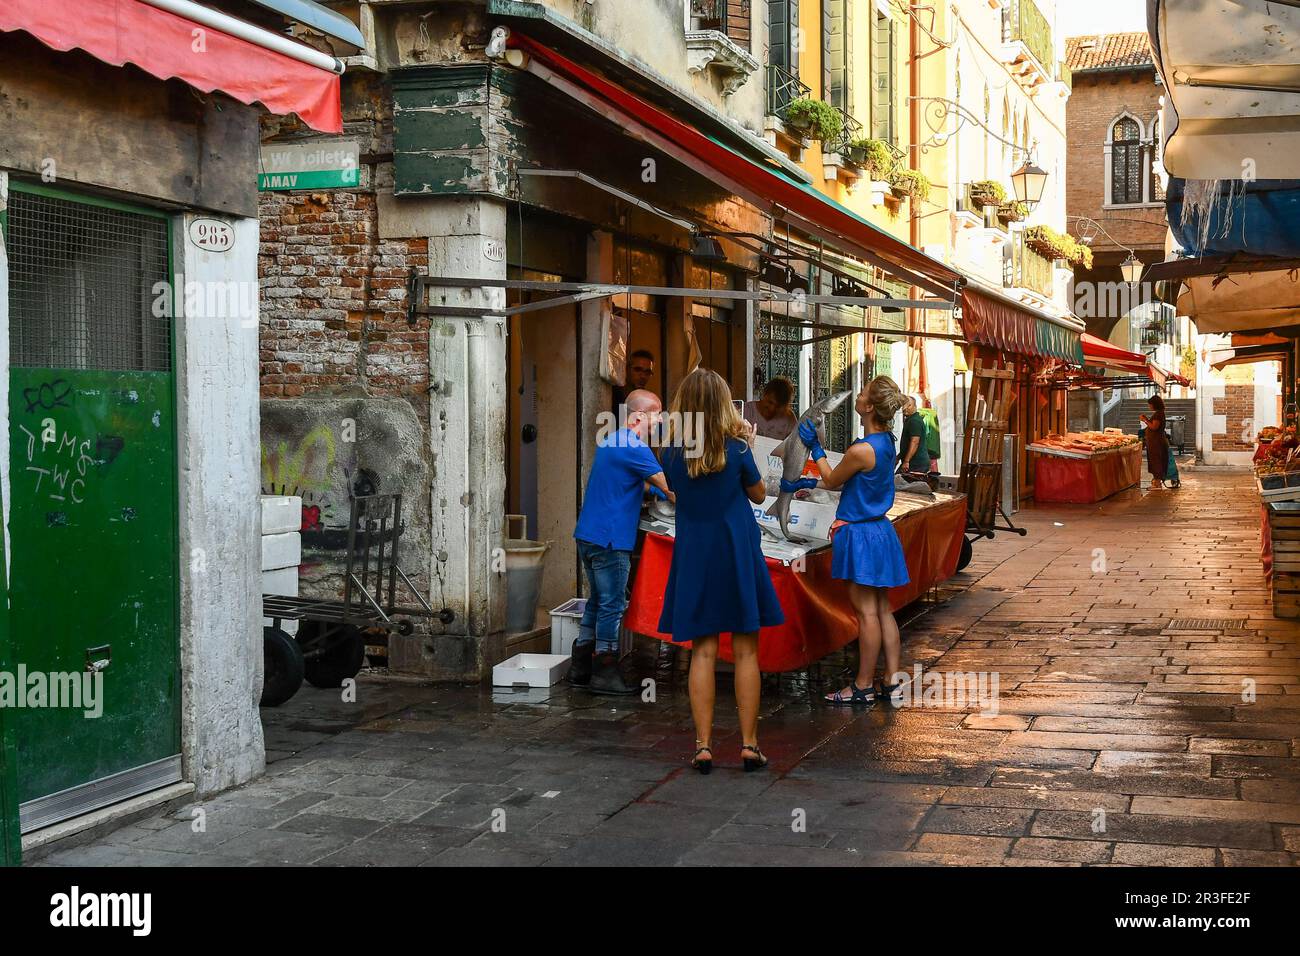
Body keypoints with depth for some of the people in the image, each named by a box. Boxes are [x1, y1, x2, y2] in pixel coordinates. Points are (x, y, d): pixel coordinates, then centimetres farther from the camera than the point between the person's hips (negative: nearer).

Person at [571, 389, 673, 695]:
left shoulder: (610, 440, 15)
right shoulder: (634, 448, -16)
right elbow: (667, 486, -14)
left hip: (588, 534, 10)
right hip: (609, 539, -10)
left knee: (598, 601, 17)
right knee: (612, 606, -3)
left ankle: (580, 668, 22)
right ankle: (604, 674, 2)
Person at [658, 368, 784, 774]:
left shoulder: (672, 454, -4)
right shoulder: (736, 449, -10)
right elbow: (758, 495, 6)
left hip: (694, 558, 2)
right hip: (737, 555, -2)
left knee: (703, 652, 6)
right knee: (746, 652, 6)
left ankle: (703, 745, 5)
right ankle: (749, 745, 8)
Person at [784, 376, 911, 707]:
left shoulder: (861, 450, -23)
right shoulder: (886, 441, 5)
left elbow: (832, 480, -4)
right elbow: (845, 482, 15)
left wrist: (814, 448, 8)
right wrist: (806, 483, 22)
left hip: (860, 535, -9)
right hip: (880, 530, 9)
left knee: (867, 611, 0)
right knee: (882, 609, 12)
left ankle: (863, 686, 10)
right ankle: (893, 682, 17)